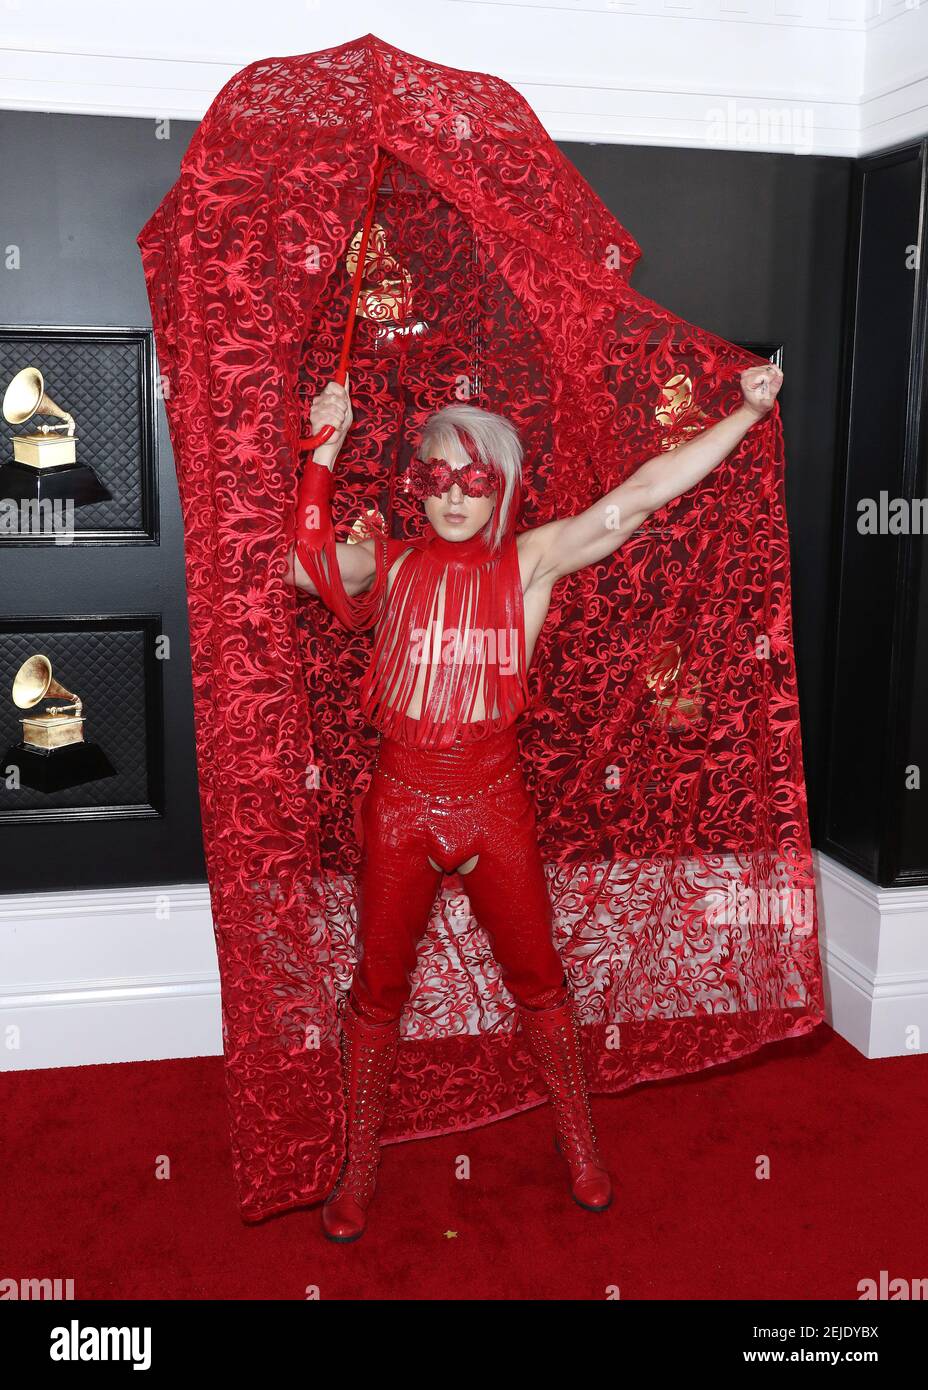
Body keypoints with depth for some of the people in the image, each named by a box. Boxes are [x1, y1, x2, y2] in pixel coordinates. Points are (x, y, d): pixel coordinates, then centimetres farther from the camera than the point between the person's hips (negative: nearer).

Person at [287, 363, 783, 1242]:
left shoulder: (530, 562, -4)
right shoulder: (390, 565, 0)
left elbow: (641, 493, -9)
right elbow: (308, 567, -16)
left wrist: (746, 412, -13)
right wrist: (326, 447, -14)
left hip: (495, 802, 0)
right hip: (400, 805, 1)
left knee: (536, 978, 14)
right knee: (377, 986, 12)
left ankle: (578, 1143, 37)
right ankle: (359, 1166, 32)